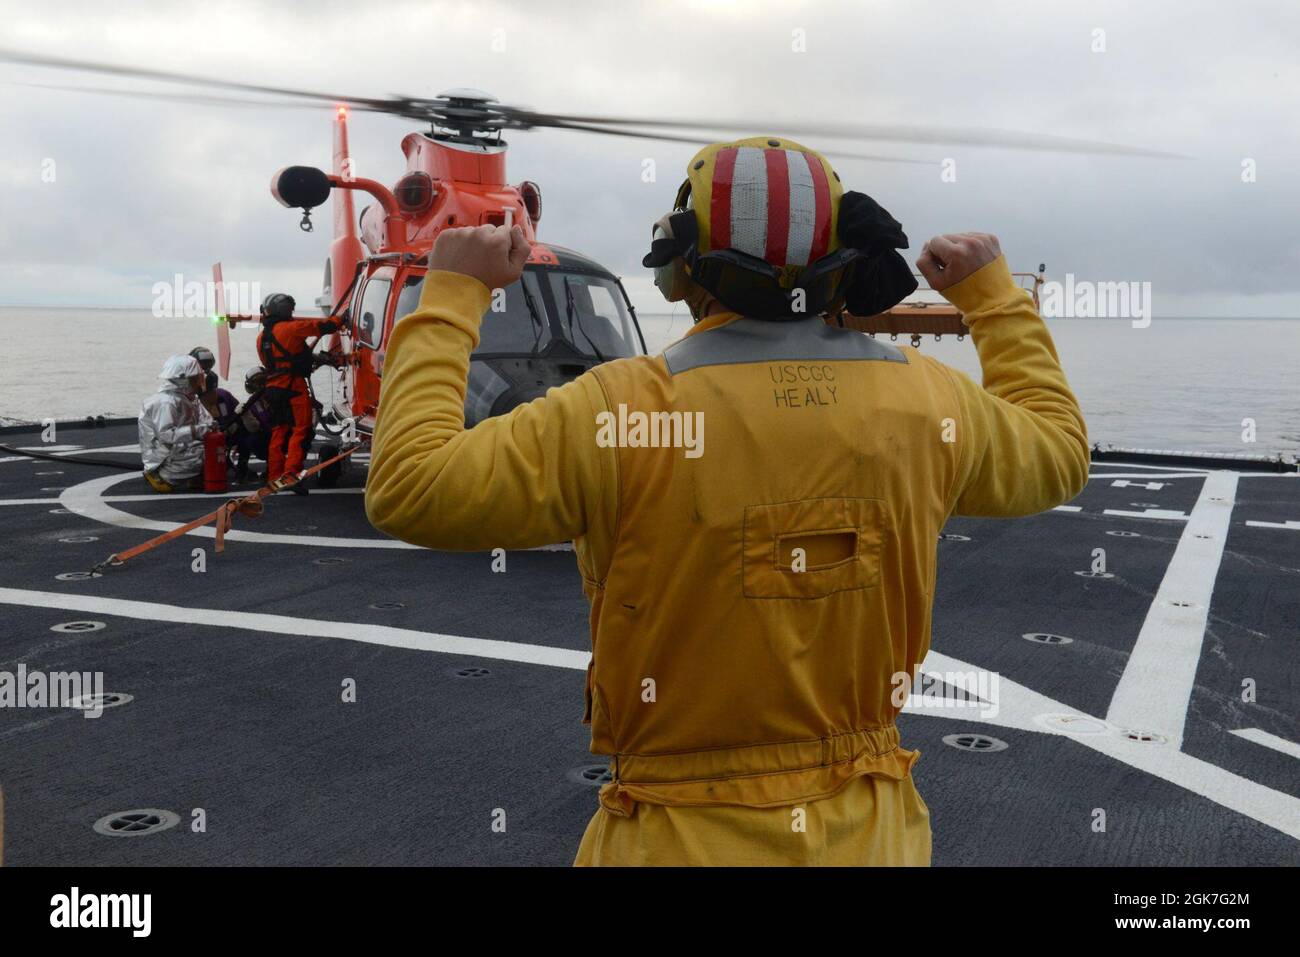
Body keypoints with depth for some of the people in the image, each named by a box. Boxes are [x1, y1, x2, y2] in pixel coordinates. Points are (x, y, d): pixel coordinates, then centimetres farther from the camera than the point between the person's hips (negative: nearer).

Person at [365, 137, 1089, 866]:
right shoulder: (926, 401, -6)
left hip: (685, 839, -3)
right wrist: (993, 292, 23)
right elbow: (1059, 454, 15)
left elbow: (409, 492, -14)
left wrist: (453, 296, -5)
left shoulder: (628, 410, -19)